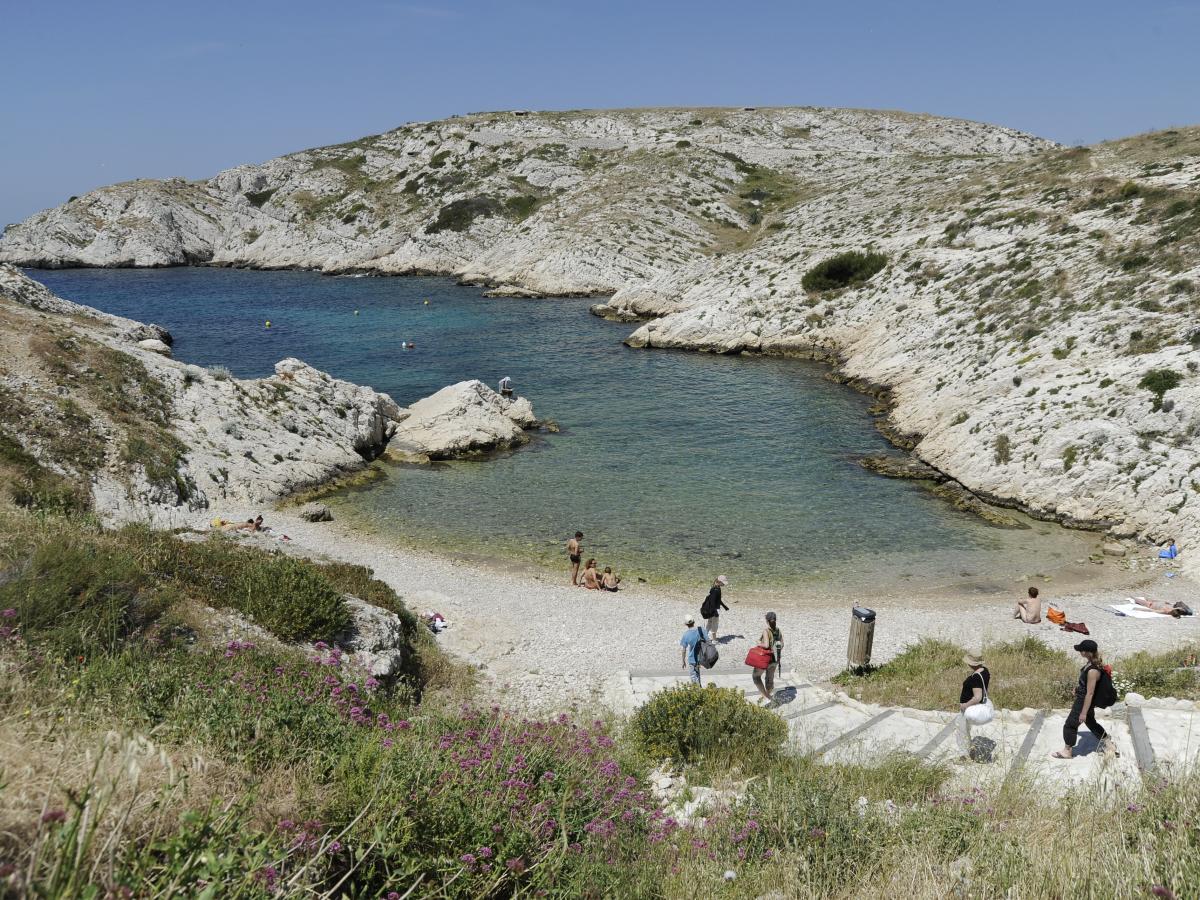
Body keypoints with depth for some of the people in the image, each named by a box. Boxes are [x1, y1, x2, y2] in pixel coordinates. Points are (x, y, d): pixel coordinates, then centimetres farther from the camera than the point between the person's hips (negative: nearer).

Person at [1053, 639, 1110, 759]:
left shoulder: (1093, 671, -33)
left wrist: (1083, 712, -21)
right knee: (1090, 722, 28)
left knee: (1070, 725, 6)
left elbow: (1090, 693, -27)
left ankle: (1067, 751, 22)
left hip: (1084, 702, -9)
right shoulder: (1091, 663, -5)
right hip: (1082, 699, 9)